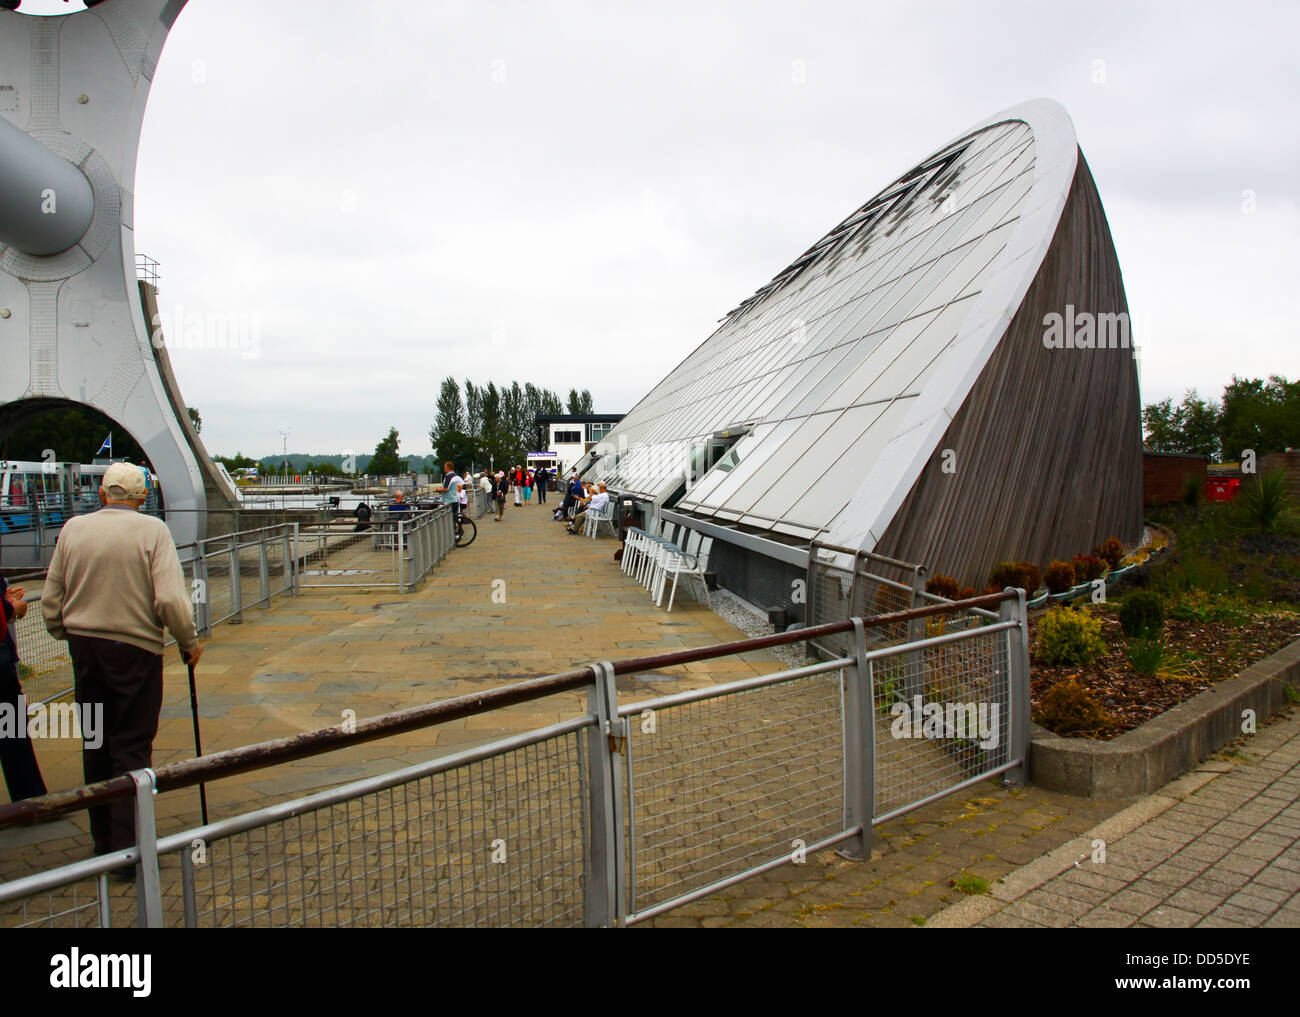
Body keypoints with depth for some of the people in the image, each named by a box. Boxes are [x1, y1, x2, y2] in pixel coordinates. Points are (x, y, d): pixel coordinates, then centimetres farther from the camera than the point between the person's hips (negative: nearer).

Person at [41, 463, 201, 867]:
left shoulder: (73, 528, 2)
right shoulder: (152, 530, -11)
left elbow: (51, 599, 7)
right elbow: (171, 599, -18)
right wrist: (189, 643, -3)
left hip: (83, 647, 4)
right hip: (135, 648, -4)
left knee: (96, 745, 16)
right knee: (131, 748, 3)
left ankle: (103, 840, 29)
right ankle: (128, 849, 4)